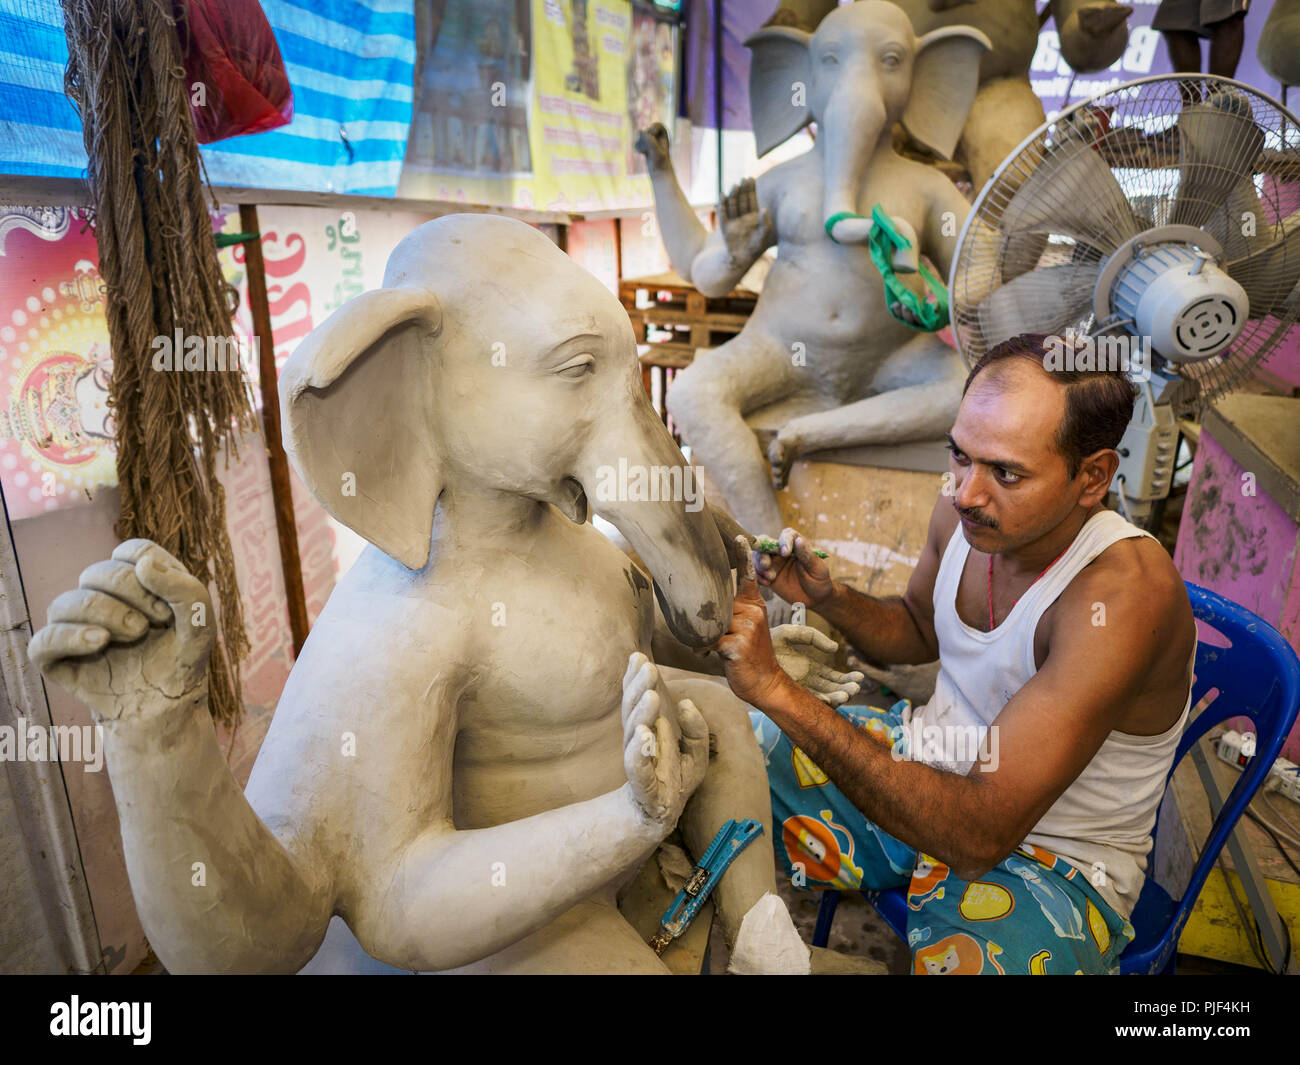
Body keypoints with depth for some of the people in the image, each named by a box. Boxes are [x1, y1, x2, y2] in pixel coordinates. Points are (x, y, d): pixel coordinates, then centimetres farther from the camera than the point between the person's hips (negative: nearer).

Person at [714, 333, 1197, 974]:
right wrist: (827, 597, -11)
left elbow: (982, 834, -35)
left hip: (1049, 856, -5)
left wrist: (778, 692, -40)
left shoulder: (1123, 595, -31)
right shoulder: (964, 512, -11)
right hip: (924, 768, 6)